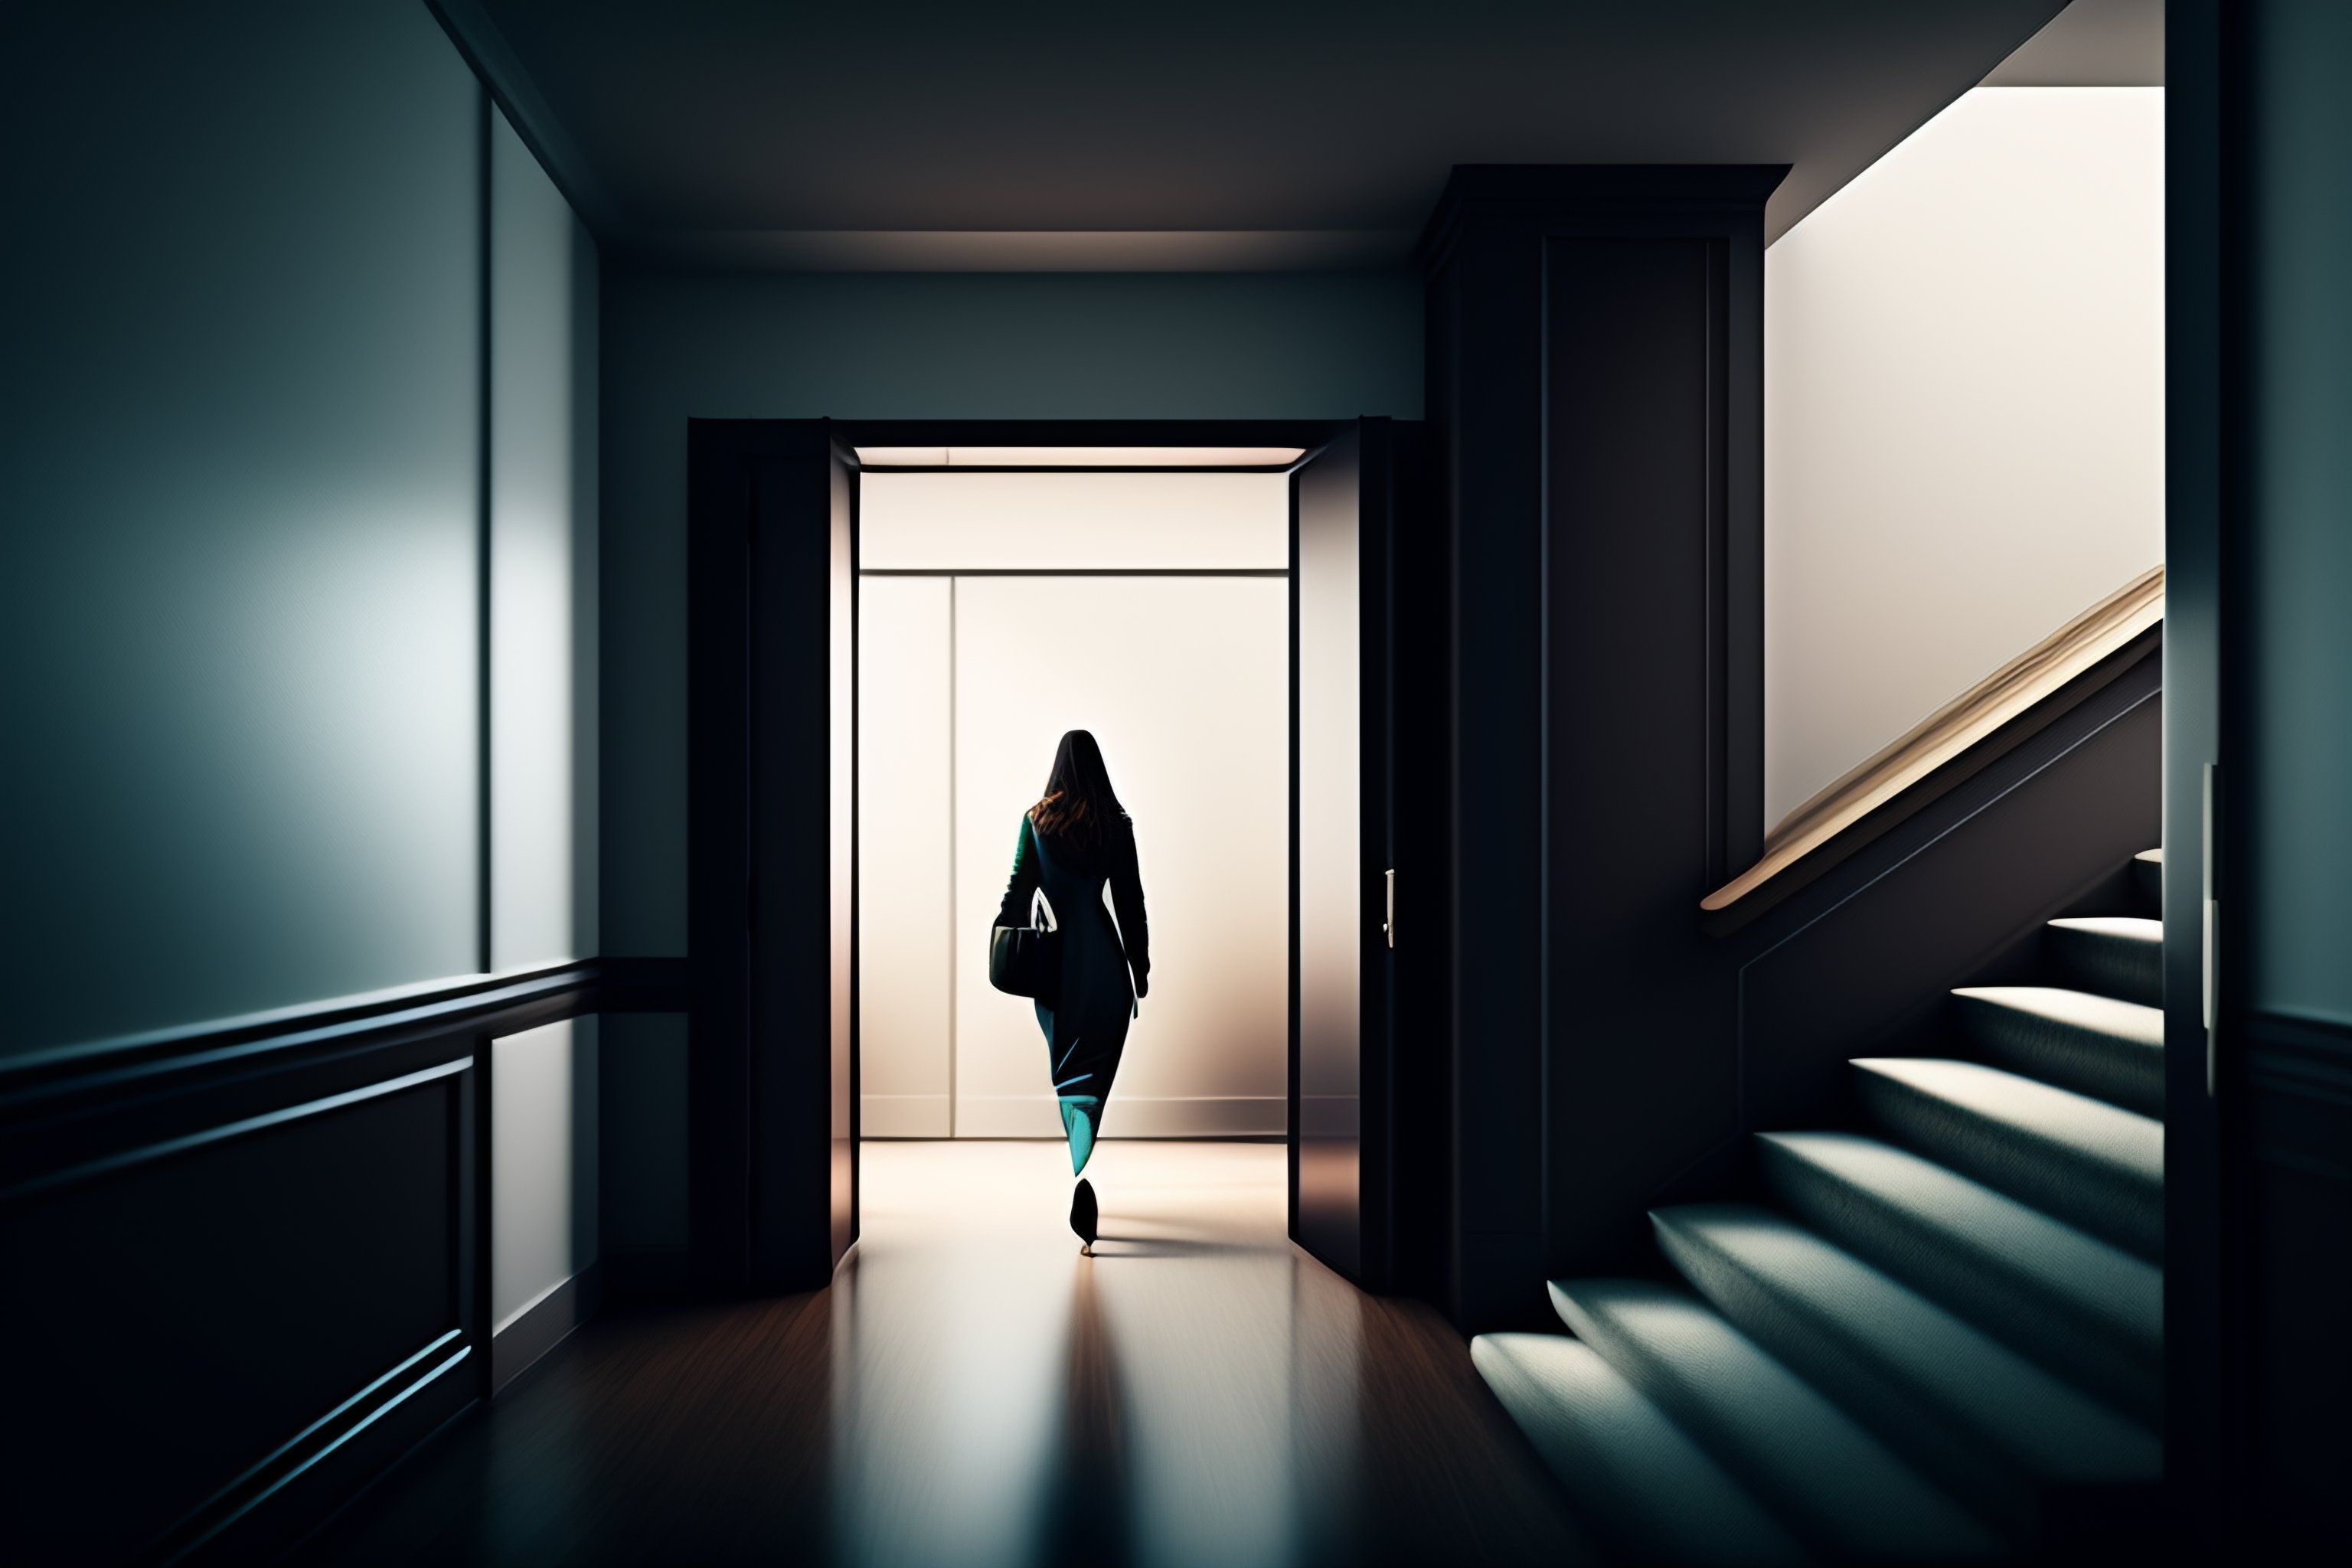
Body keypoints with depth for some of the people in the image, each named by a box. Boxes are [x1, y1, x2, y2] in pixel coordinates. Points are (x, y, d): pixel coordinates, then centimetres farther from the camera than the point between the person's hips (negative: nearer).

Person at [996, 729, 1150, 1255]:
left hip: (1055, 959, 2)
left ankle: (1080, 1188, 28)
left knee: (1066, 1071, 17)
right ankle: (1082, 1184, -17)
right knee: (1090, 1076, 1)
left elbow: (1017, 894, 0)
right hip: (1104, 960, -2)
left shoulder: (1036, 820, 0)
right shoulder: (1116, 823, -2)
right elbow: (1131, 901, 0)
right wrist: (1141, 968, 8)